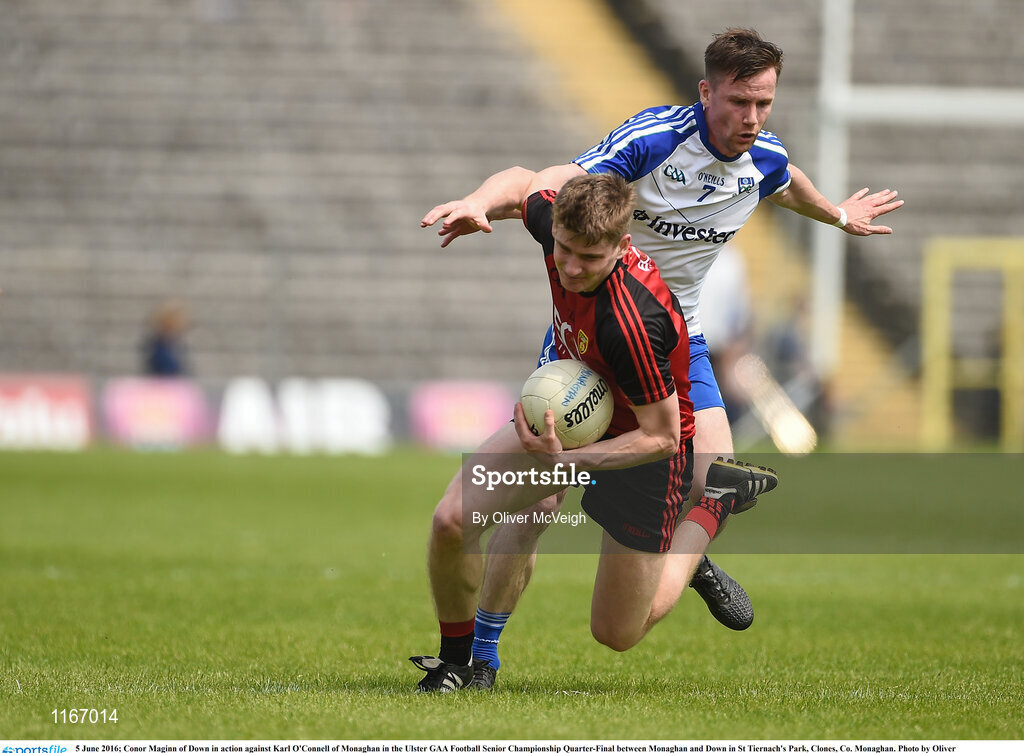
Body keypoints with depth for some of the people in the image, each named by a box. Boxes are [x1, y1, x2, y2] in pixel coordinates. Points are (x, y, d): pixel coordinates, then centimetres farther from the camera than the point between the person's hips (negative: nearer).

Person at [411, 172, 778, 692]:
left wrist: (567, 461, -39)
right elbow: (524, 183, 7)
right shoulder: (556, 223, -19)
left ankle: (715, 502, 27)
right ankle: (454, 661, 11)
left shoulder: (629, 324, -40)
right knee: (452, 520, -14)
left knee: (618, 633, 8)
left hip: (641, 445, -6)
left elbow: (661, 436, -30)